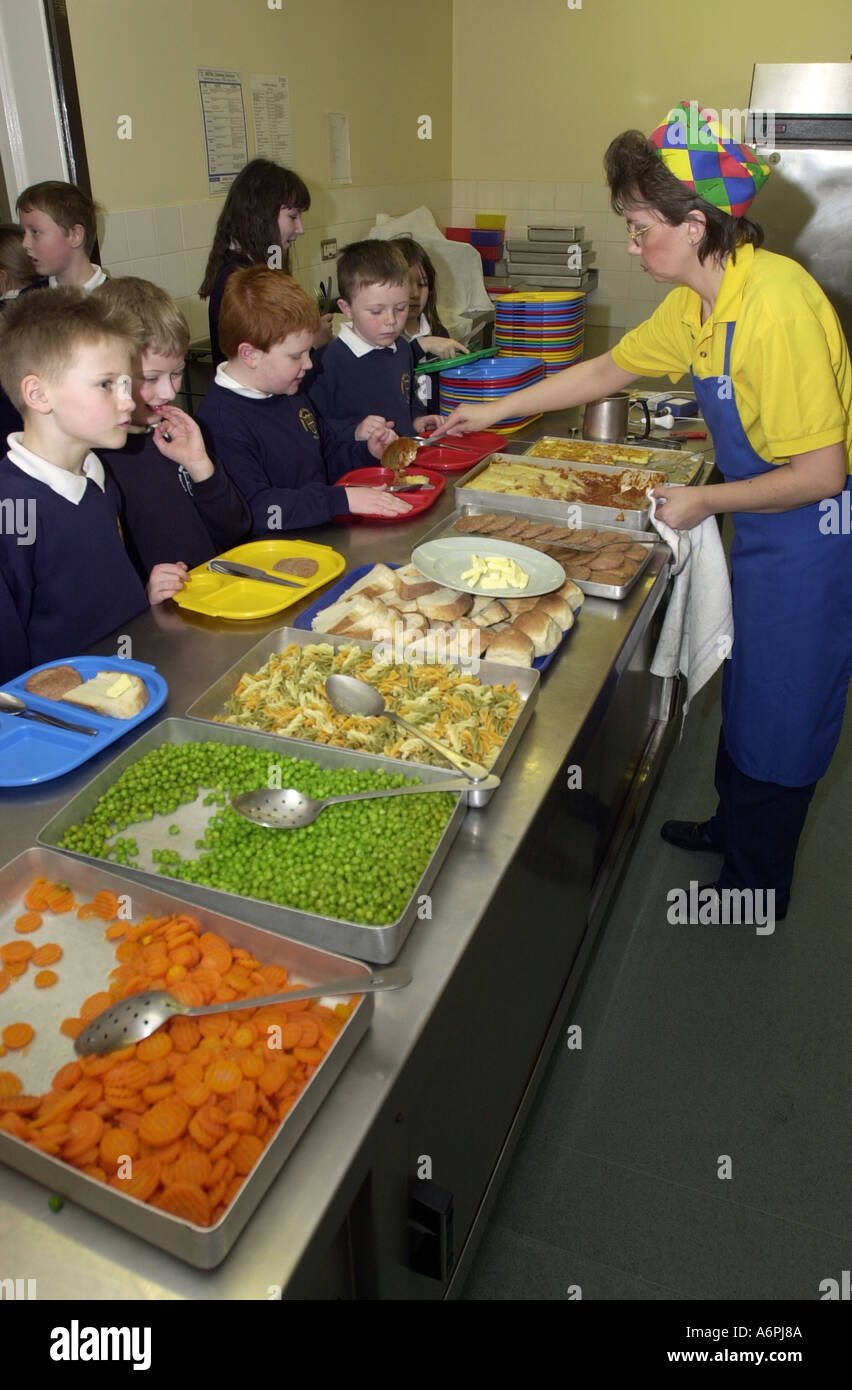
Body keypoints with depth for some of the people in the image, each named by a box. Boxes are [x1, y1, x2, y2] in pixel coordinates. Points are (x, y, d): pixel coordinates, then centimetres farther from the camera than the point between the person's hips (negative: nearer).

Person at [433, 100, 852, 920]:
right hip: (762, 524, 9)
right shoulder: (698, 299, 1)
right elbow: (609, 368, 15)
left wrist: (704, 501, -16)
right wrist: (495, 411, 16)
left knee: (779, 711, 5)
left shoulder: (776, 306, -28)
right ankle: (732, 825, 43)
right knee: (745, 685, 21)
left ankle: (755, 887, 26)